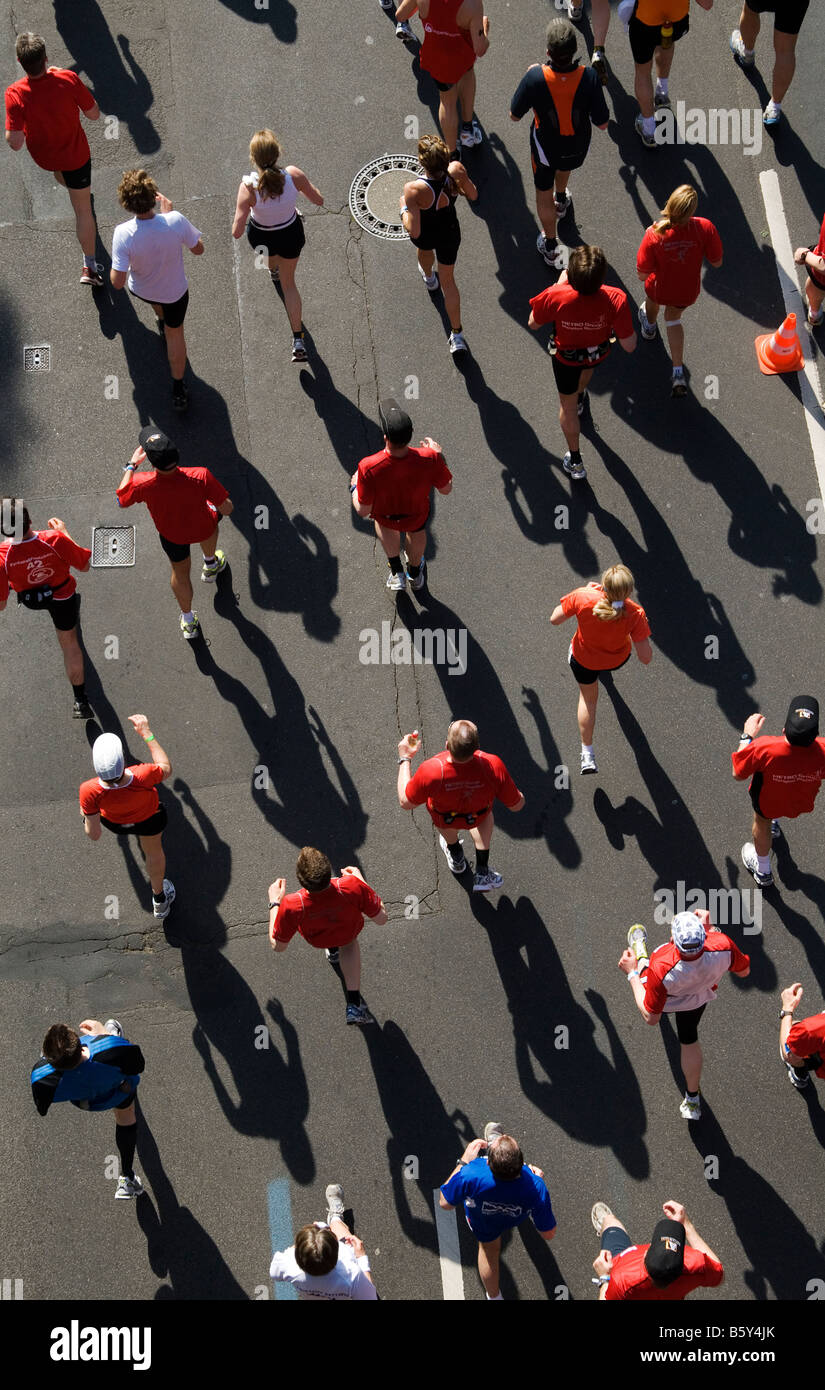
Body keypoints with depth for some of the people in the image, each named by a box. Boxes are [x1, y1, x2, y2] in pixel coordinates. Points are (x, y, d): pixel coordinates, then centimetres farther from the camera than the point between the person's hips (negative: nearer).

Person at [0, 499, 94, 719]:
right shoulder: (55, 539, -38)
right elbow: (85, 565, -17)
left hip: (29, 599, 1)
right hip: (62, 594, -1)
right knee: (68, 640, 18)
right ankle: (80, 700, 22)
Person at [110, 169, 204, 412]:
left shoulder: (123, 234, -36)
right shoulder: (176, 221, -34)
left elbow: (118, 282, -31)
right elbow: (198, 249, -13)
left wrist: (114, 265, -8)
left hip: (142, 290, 0)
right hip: (176, 290, 0)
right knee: (175, 332, 24)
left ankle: (161, 321, 69)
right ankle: (178, 389, 32)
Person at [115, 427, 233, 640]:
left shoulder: (144, 485, -37)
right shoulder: (200, 477, -41)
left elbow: (121, 499, -13)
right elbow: (227, 509, -29)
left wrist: (131, 465, -3)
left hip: (172, 537, 0)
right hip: (203, 529, 0)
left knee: (181, 573, 30)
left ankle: (188, 622, 50)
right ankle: (211, 566, 65)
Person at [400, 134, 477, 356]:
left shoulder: (414, 190, -41)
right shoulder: (457, 171, -30)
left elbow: (413, 231, -33)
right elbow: (473, 195, -9)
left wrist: (404, 208, -16)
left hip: (425, 234, -2)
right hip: (450, 233, 2)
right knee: (448, 280, 23)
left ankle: (429, 277, 74)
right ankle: (457, 335, 27)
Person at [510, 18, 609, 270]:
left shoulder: (535, 77, -34)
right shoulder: (589, 76, -31)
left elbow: (515, 115, -16)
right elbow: (602, 124, -21)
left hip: (546, 147, -2)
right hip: (578, 147, 2)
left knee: (544, 195, 24)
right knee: (564, 164, 39)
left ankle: (551, 248, 40)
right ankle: (562, 201, 68)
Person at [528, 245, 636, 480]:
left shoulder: (555, 296, -41)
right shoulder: (615, 299, -40)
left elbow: (533, 323, -17)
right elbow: (629, 346, -31)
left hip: (565, 357, -2)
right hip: (599, 352, 2)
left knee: (568, 407, 25)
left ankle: (575, 461, 38)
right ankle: (580, 398, 73)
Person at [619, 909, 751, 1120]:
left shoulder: (661, 971, -49)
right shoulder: (723, 946, -42)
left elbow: (651, 1018, -32)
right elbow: (744, 971, -16)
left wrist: (632, 973, -23)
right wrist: (709, 929, -14)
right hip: (701, 994, 3)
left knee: (641, 963, 30)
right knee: (689, 1039, 31)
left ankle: (640, 955, 67)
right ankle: (692, 1099, 46)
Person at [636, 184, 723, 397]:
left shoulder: (654, 234, -35)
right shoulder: (704, 228, -32)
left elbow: (643, 275, -26)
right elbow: (717, 263, -17)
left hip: (659, 289, -1)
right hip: (688, 293, 1)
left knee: (652, 301, 38)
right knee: (673, 317, 34)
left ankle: (649, 325, 74)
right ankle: (678, 373, 30)